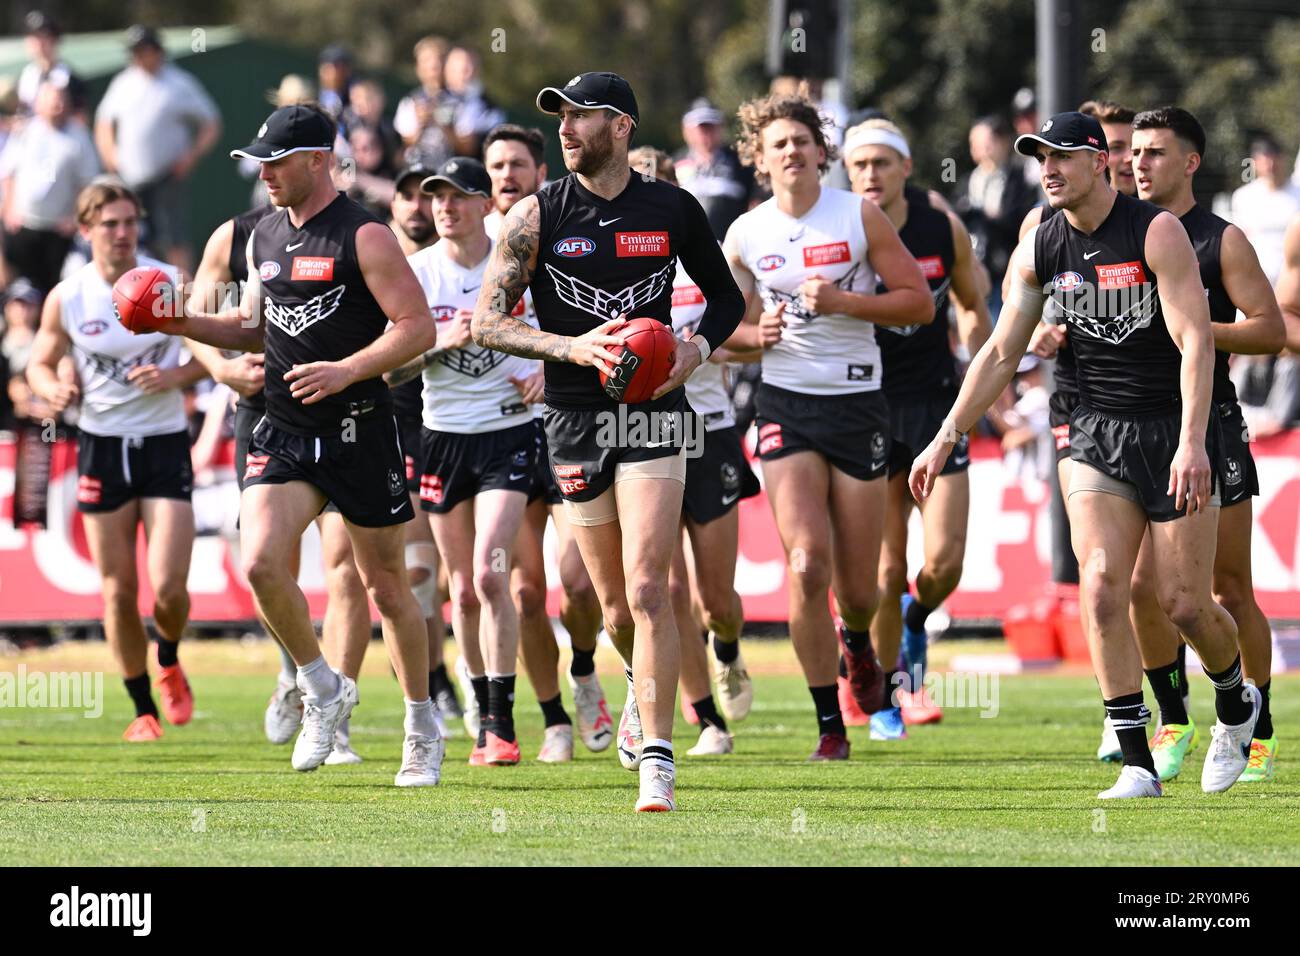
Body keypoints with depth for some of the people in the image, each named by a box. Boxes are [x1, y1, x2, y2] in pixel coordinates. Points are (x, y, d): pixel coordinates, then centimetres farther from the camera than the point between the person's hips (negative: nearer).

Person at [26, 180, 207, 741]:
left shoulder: (170, 284, -6)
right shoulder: (66, 298, -3)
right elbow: (40, 363, 9)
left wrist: (175, 376, -16)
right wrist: (53, 390, -13)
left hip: (165, 443, -1)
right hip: (101, 447, 1)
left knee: (168, 587, -10)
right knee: (118, 591, 2)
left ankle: (170, 662, 23)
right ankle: (143, 710, 18)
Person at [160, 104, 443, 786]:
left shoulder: (363, 237, -8)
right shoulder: (263, 238, 12)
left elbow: (417, 327, -12)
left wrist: (346, 371, -24)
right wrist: (185, 325, 8)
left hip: (359, 430, -5)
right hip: (284, 434, 5)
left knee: (386, 587, 5)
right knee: (259, 563, -17)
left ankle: (422, 730, 20)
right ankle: (321, 689, 5)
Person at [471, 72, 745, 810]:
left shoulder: (673, 210, 2)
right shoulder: (537, 216, 0)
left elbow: (727, 297, 16)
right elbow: (488, 320, -3)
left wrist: (698, 349, -5)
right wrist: (573, 348, -17)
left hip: (654, 415, -1)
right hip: (577, 418, 1)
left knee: (647, 590, -14)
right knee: (617, 604, 9)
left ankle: (657, 757, -12)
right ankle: (642, 683, 42)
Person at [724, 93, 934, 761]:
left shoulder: (860, 216, -2)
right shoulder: (744, 236, 4)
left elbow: (919, 303, -3)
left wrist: (842, 301, -15)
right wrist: (756, 333, -6)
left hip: (858, 402, 0)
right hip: (786, 404, 0)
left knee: (858, 589, 1)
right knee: (807, 564, -18)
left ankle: (857, 642, 41)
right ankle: (829, 725, -7)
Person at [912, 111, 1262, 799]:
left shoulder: (1156, 232, -13)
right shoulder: (1038, 250, 2)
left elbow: (1195, 341, -19)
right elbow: (1000, 354, 10)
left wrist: (1192, 443, -29)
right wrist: (946, 438, 5)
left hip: (1173, 431, -4)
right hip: (1097, 434, 4)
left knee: (1184, 603, -2)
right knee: (1101, 588, -14)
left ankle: (1236, 705, 31)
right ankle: (1137, 765, -11)